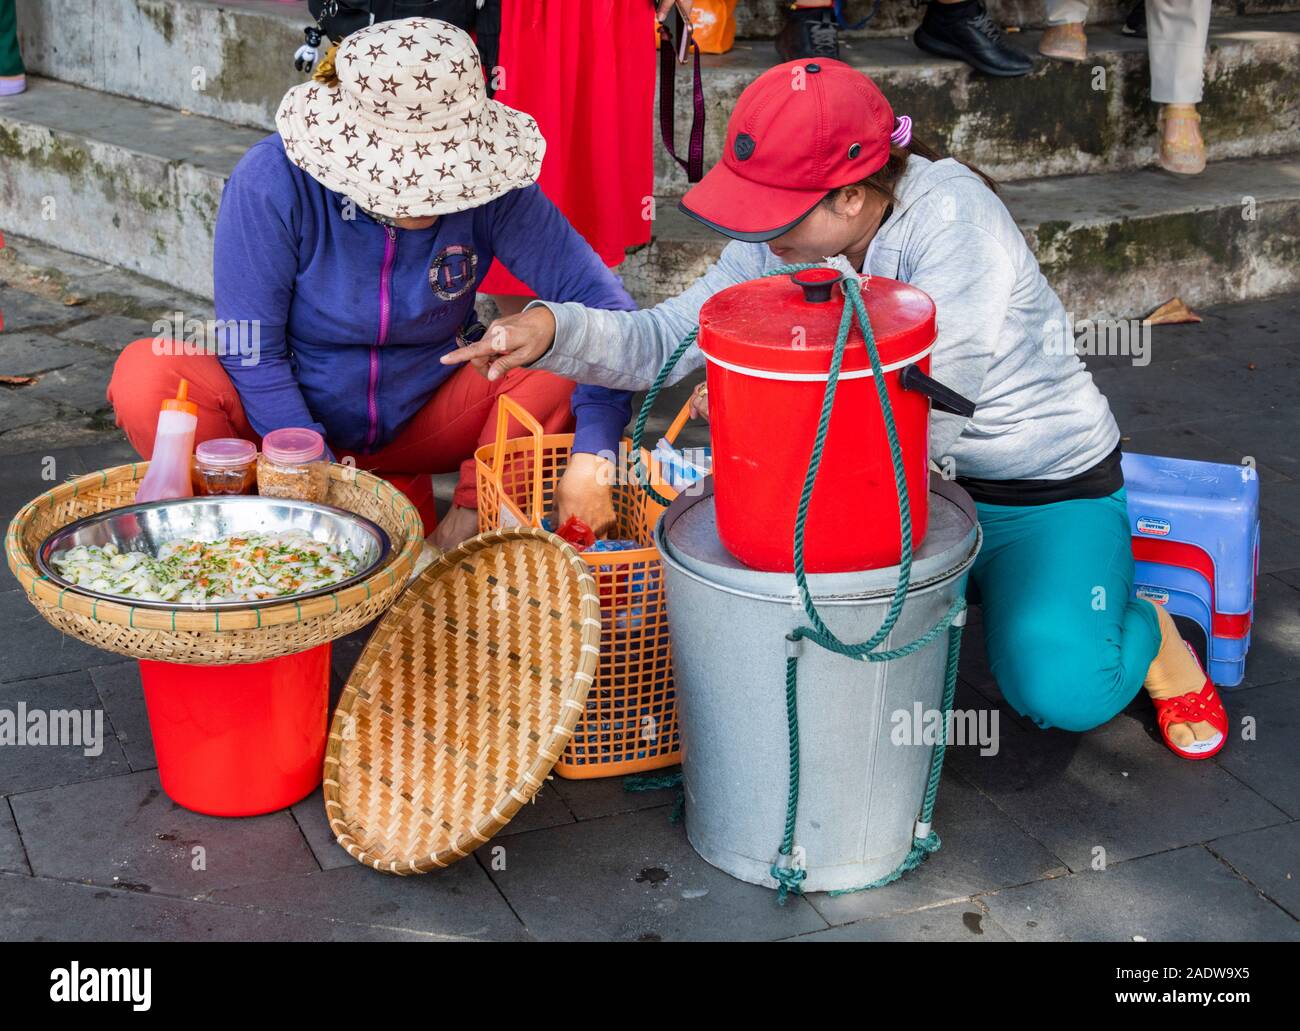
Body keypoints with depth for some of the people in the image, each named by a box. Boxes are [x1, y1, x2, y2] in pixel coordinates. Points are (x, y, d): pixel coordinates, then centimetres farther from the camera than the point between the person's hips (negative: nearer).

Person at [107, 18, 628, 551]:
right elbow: (251, 354, -19)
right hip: (286, 414, -1)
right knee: (145, 378, -29)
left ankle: (470, 528, -11)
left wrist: (592, 451, -36)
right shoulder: (273, 181, -23)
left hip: (425, 420, 2)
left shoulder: (490, 191, -18)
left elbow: (604, 306, -21)